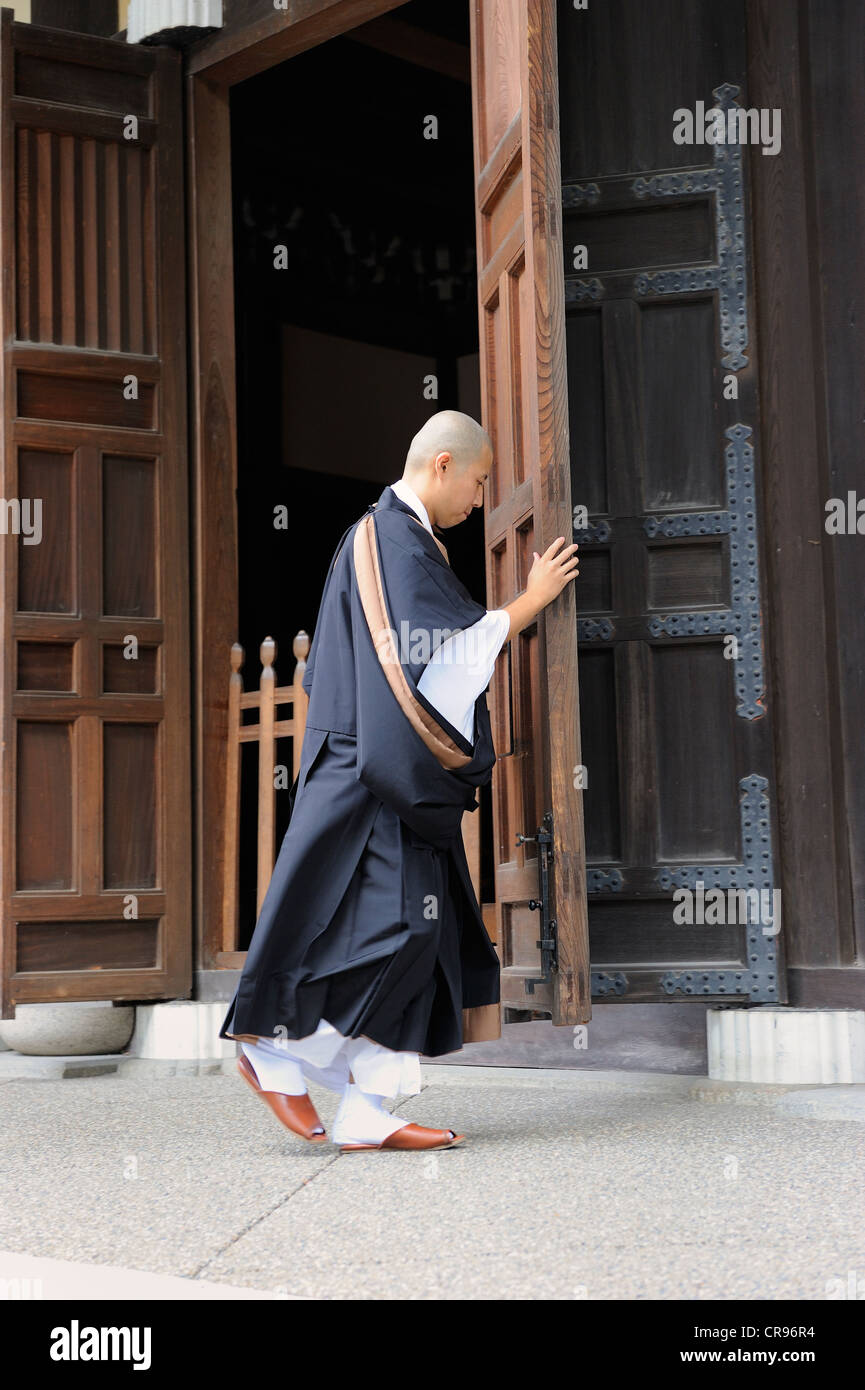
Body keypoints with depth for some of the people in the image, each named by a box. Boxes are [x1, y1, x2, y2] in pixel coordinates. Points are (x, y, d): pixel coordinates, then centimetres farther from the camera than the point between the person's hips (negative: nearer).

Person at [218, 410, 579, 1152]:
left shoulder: (387, 536, 20)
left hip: (399, 778, 10)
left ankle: (365, 1115, 5)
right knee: (390, 927, -10)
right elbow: (450, 651, -16)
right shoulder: (394, 540, -11)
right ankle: (278, 1053, 3)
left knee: (412, 937, 5)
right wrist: (534, 598, -6)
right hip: (376, 778, -10)